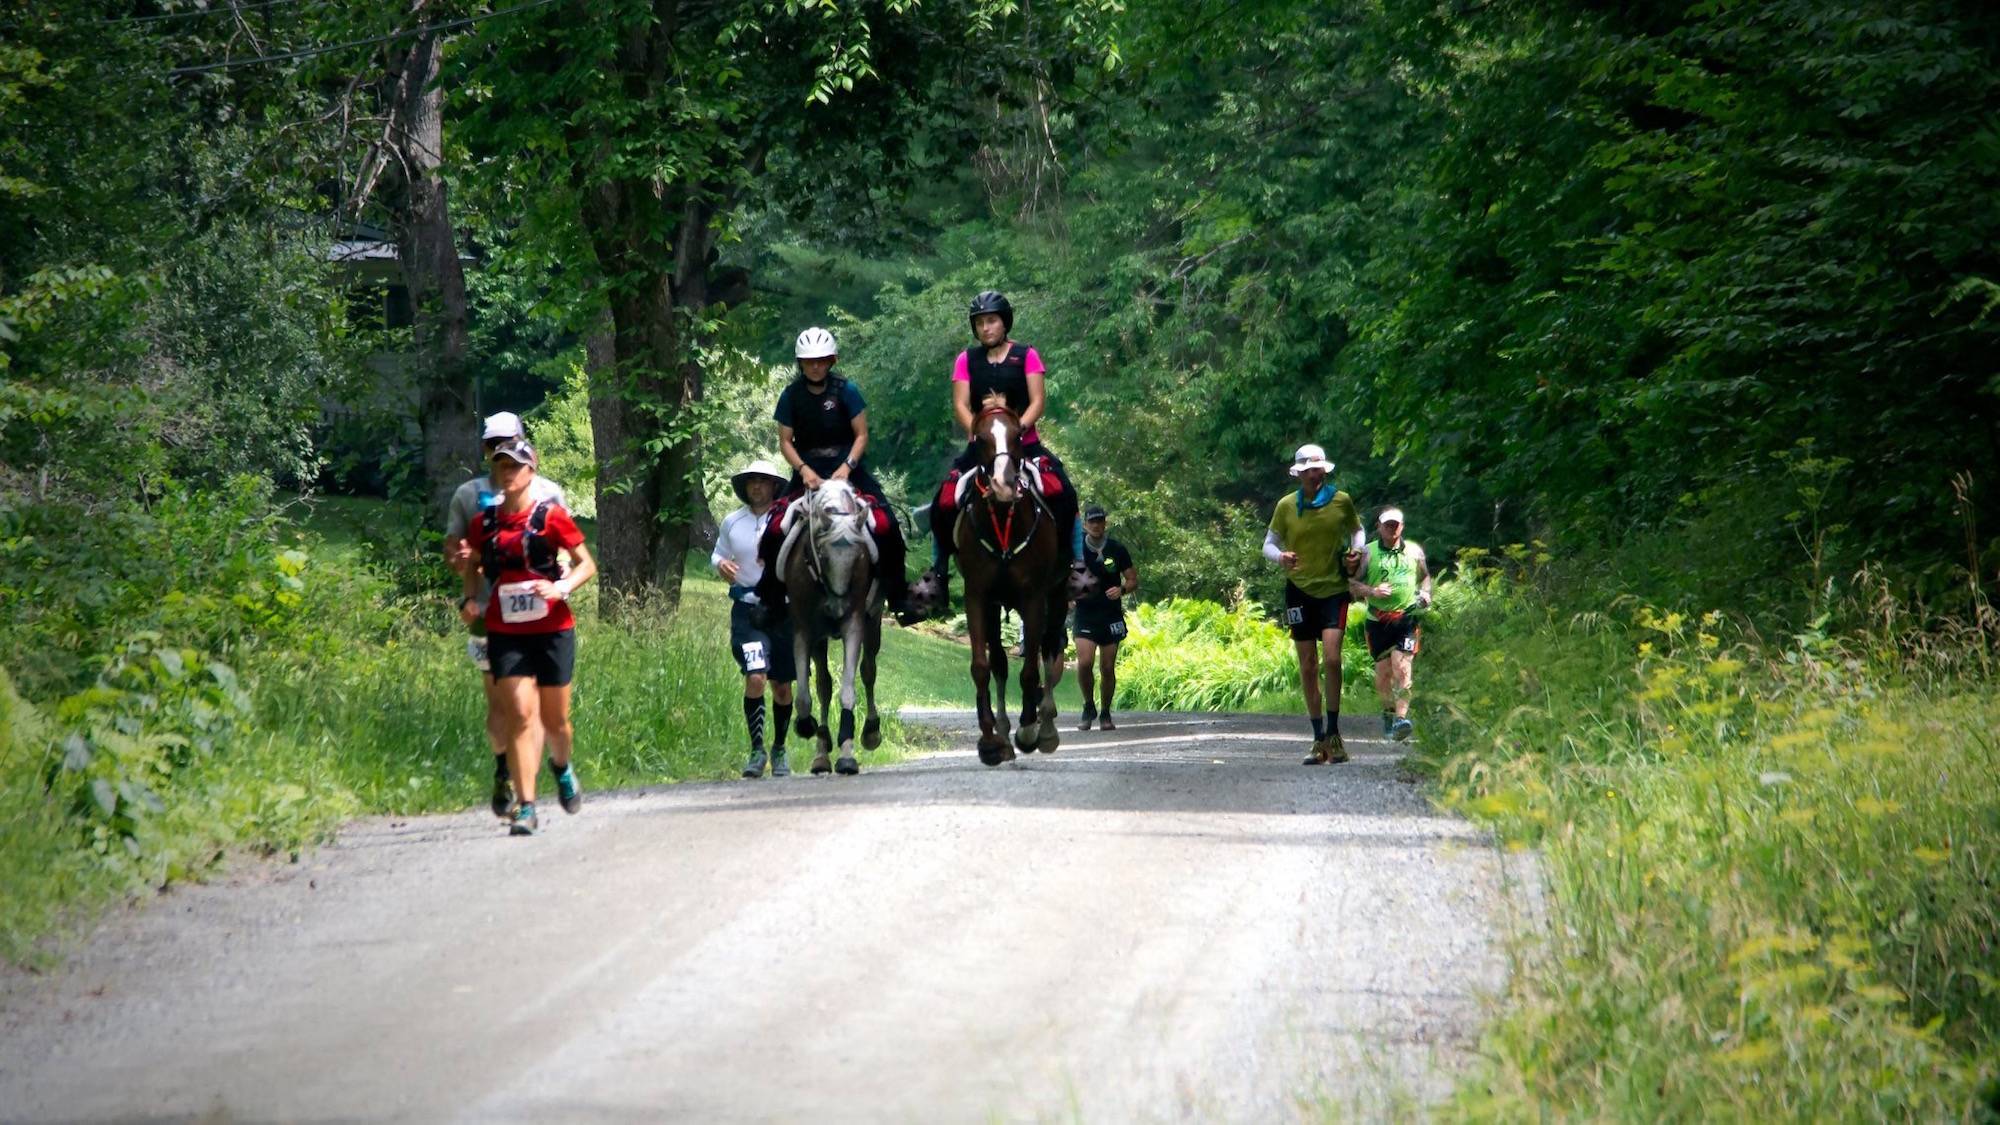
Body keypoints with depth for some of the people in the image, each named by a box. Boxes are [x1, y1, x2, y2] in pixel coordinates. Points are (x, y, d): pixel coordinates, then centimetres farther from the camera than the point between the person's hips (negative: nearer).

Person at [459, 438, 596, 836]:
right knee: (520, 714, -12)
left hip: (552, 629, -1)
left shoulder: (551, 516, -4)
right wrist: (470, 598, 2)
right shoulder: (483, 523, 6)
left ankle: (563, 767, 42)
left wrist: (562, 588, -18)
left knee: (554, 720, 8)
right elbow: (474, 566, 21)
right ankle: (525, 807, -14)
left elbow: (587, 563, 0)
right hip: (505, 633, 1)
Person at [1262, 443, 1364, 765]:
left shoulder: (1341, 501, 0)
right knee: (1308, 666, 3)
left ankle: (1333, 732, -6)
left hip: (1334, 589, -1)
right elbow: (1269, 544, 7)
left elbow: (1357, 530, 16)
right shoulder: (1286, 506, 1)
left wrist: (1356, 552, -4)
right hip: (1300, 590, 1)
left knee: (1331, 658, -17)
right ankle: (1319, 740, 12)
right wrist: (1280, 556, -16)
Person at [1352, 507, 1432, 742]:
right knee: (1383, 671, 4)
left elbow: (1425, 577, 25)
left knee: (1401, 666, -16)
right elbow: (1352, 584, 3)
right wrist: (1373, 591, -14)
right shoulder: (1368, 553, 4)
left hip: (1407, 618, 0)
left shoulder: (1415, 551, 10)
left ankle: (1401, 716, -23)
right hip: (1378, 620, 0)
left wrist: (1425, 594, 5)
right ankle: (1388, 712, 29)